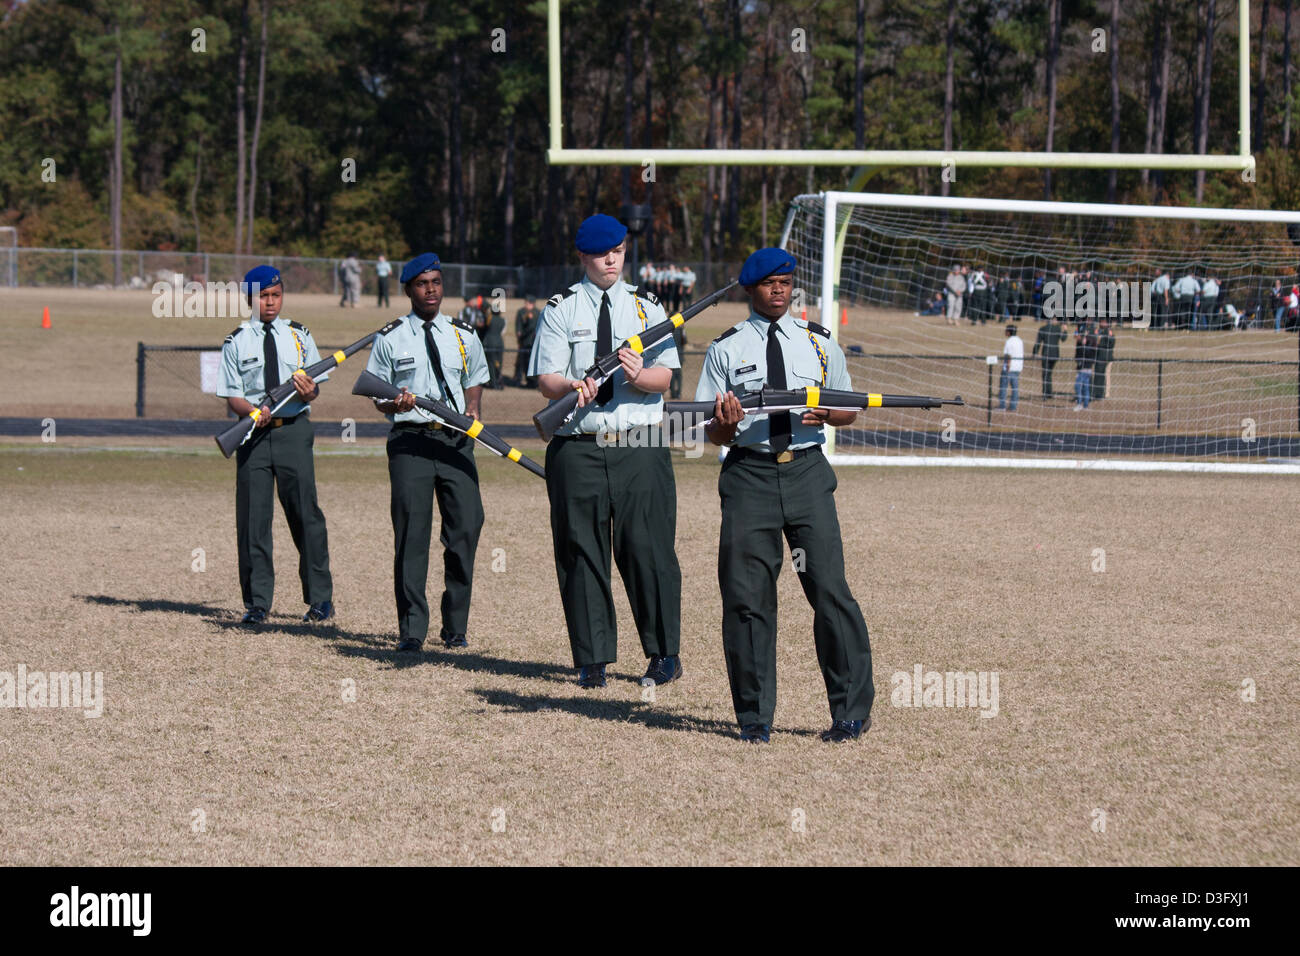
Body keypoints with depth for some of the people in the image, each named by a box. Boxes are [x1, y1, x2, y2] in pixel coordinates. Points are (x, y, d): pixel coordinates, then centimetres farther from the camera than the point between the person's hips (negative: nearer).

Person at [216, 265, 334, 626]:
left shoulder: (299, 337, 11)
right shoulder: (237, 342, 6)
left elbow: (314, 385, 10)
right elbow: (231, 395, 1)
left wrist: (308, 391, -15)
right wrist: (253, 412, -20)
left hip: (293, 430, 0)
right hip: (253, 433, 0)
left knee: (306, 513, -2)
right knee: (252, 518, -1)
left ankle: (320, 598, 7)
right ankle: (256, 603, 6)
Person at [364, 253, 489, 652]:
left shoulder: (464, 335, 15)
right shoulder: (390, 338, 6)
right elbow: (375, 395, 7)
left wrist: (473, 411, 1)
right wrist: (394, 404, -15)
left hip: (456, 440, 2)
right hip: (410, 441, -2)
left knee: (466, 526, -5)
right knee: (411, 533, -6)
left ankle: (455, 628, 7)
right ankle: (412, 629, -2)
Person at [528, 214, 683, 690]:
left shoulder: (646, 307, 11)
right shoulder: (560, 310, 8)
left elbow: (664, 376, 2)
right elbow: (545, 377, 0)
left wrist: (638, 375, -21)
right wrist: (571, 387, -22)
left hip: (640, 448, 0)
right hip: (577, 447, 0)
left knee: (648, 548, -5)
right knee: (581, 553, 1)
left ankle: (664, 654, 5)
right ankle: (592, 659, 9)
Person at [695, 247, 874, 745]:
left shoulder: (819, 341, 13)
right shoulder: (726, 348, 8)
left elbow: (851, 409, 16)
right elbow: (713, 434, 6)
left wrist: (827, 413, -6)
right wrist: (726, 424, -17)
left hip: (806, 470, 0)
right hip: (749, 474, 0)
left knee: (830, 587, -7)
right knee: (746, 593, -3)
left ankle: (852, 710, 2)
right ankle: (754, 717, 7)